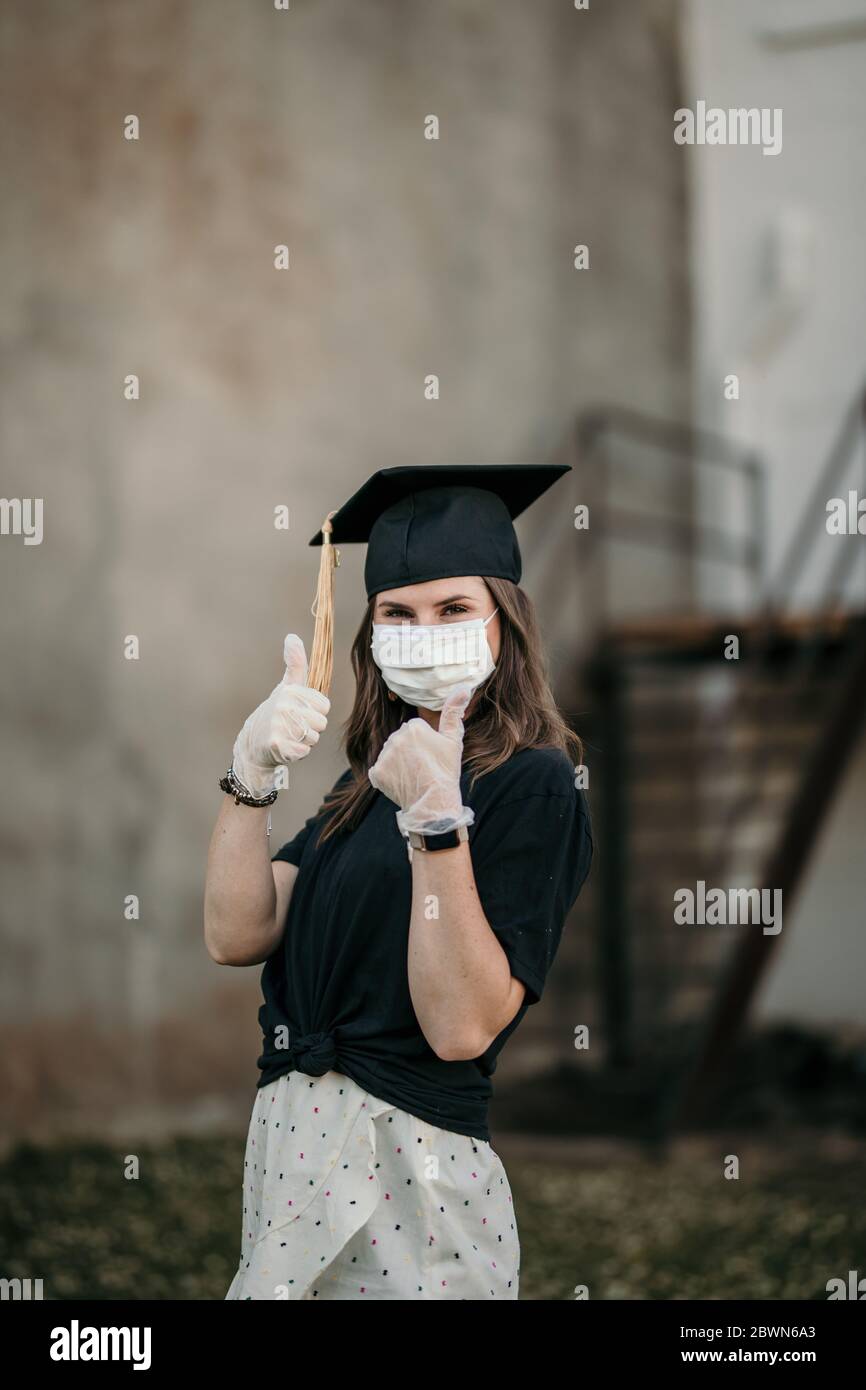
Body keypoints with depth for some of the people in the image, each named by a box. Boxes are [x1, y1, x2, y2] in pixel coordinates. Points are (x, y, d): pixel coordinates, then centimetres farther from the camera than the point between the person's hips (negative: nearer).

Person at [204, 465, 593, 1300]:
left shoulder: (532, 785, -11)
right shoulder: (370, 776, 12)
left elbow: (464, 1028, -21)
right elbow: (236, 937, -1)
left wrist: (435, 820, -28)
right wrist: (251, 775, -13)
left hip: (404, 1170, -7)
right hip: (293, 1141, 7)